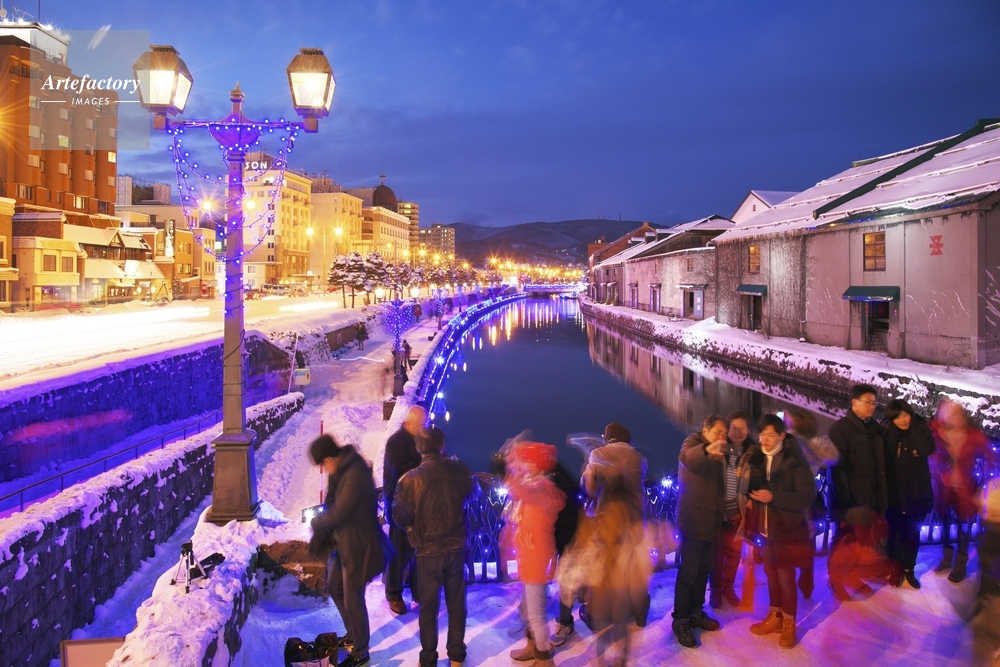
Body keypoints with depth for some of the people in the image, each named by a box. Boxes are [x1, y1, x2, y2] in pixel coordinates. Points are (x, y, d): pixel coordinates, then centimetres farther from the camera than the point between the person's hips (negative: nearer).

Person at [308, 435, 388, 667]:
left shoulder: (356, 474, -30)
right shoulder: (339, 470, 1)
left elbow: (337, 513, -28)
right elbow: (330, 504, 9)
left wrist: (316, 522, -8)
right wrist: (320, 539, 3)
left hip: (358, 546, -10)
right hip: (342, 542, 10)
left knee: (352, 601, 4)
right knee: (334, 587, 24)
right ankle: (353, 635, 46)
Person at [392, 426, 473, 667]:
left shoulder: (410, 479, -18)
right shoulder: (461, 470, -12)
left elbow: (400, 517, -7)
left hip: (427, 550, -2)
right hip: (457, 547, 2)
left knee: (429, 606, 15)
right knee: (456, 604, 17)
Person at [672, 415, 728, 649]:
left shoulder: (718, 455, 14)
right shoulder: (693, 442, -9)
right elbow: (685, 457, -35)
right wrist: (707, 449, -54)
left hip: (712, 522, 8)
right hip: (693, 521, -8)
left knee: (703, 570, 14)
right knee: (688, 572, -6)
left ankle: (696, 612, 27)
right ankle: (680, 621, 1)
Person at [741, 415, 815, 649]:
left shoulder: (795, 461, -13)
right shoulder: (755, 458, 1)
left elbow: (807, 496, -17)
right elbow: (747, 487, 14)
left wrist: (773, 497, -25)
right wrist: (747, 497, -7)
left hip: (788, 528, -5)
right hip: (764, 526, 5)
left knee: (786, 575, 1)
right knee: (771, 572, 15)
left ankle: (789, 624, 17)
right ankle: (775, 617, 30)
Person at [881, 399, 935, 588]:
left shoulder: (921, 429, -5)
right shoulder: (886, 431, -8)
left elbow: (928, 450, -23)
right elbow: (884, 456, -21)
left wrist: (913, 426, -20)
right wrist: (894, 429, -22)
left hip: (917, 492, 1)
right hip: (894, 493, -1)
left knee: (913, 533, 12)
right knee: (896, 532, 9)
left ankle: (909, 569, 27)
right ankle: (896, 569, 24)